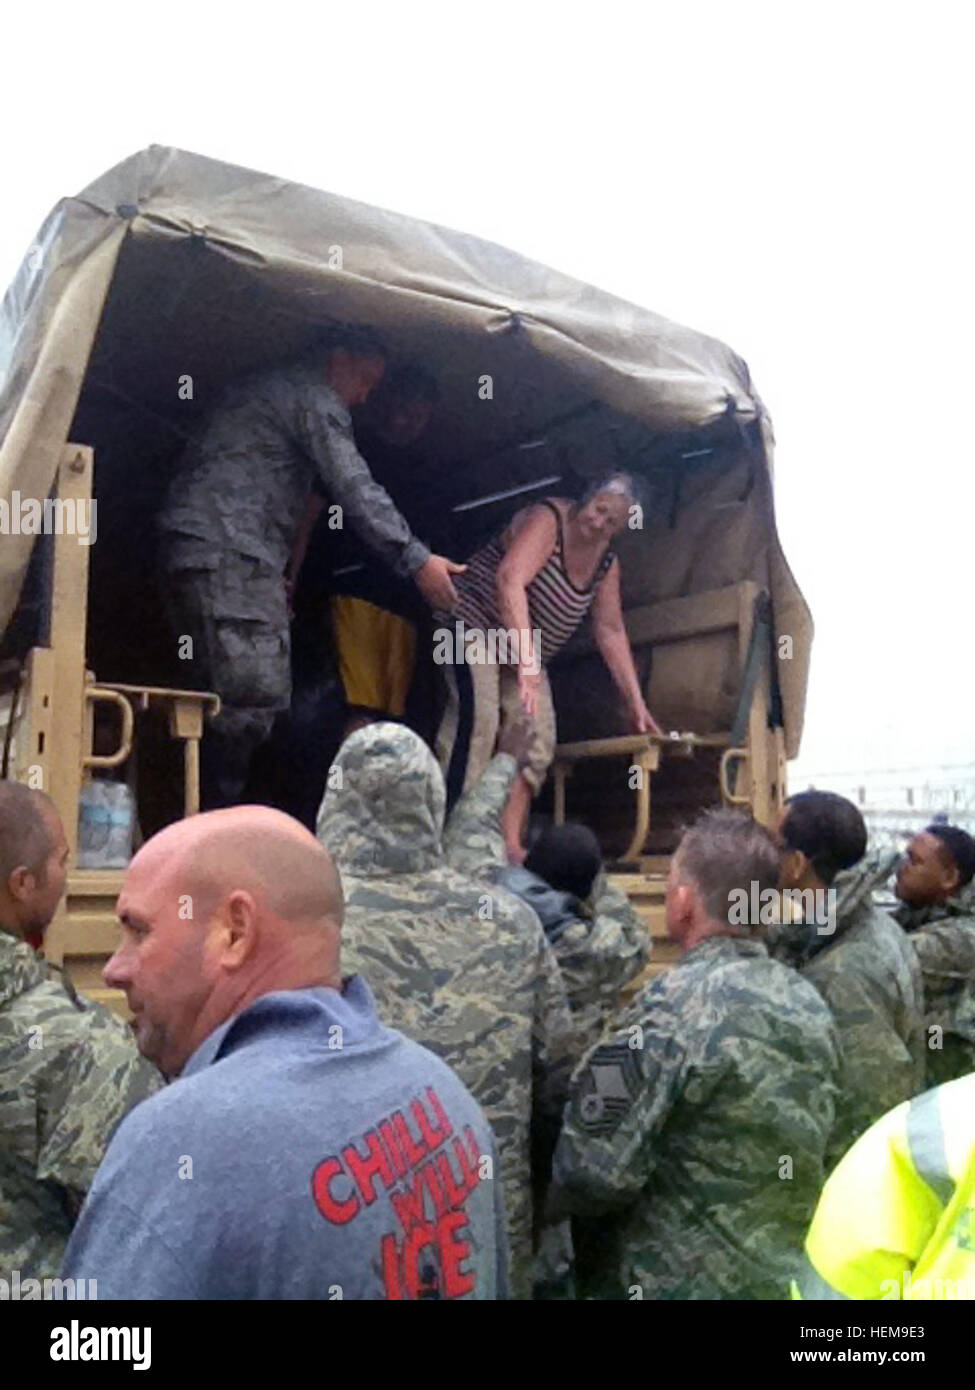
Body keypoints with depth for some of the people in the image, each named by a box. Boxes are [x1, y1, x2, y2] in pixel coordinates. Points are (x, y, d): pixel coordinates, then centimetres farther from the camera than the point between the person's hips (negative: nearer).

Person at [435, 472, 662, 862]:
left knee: (537, 741, -7)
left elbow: (611, 632, 8)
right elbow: (509, 580, -36)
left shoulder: (607, 562, 3)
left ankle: (508, 842, -10)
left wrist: (635, 703, 3)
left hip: (526, 654, 8)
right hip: (476, 623, -8)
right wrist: (526, 660, -47)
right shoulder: (547, 520, -20)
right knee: (477, 720, -26)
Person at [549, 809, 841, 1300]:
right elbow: (803, 1149, 10)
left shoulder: (671, 1007, -23)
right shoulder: (810, 1003, 0)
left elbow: (593, 1172, -24)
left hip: (681, 1281, -7)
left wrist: (541, 1204, -5)